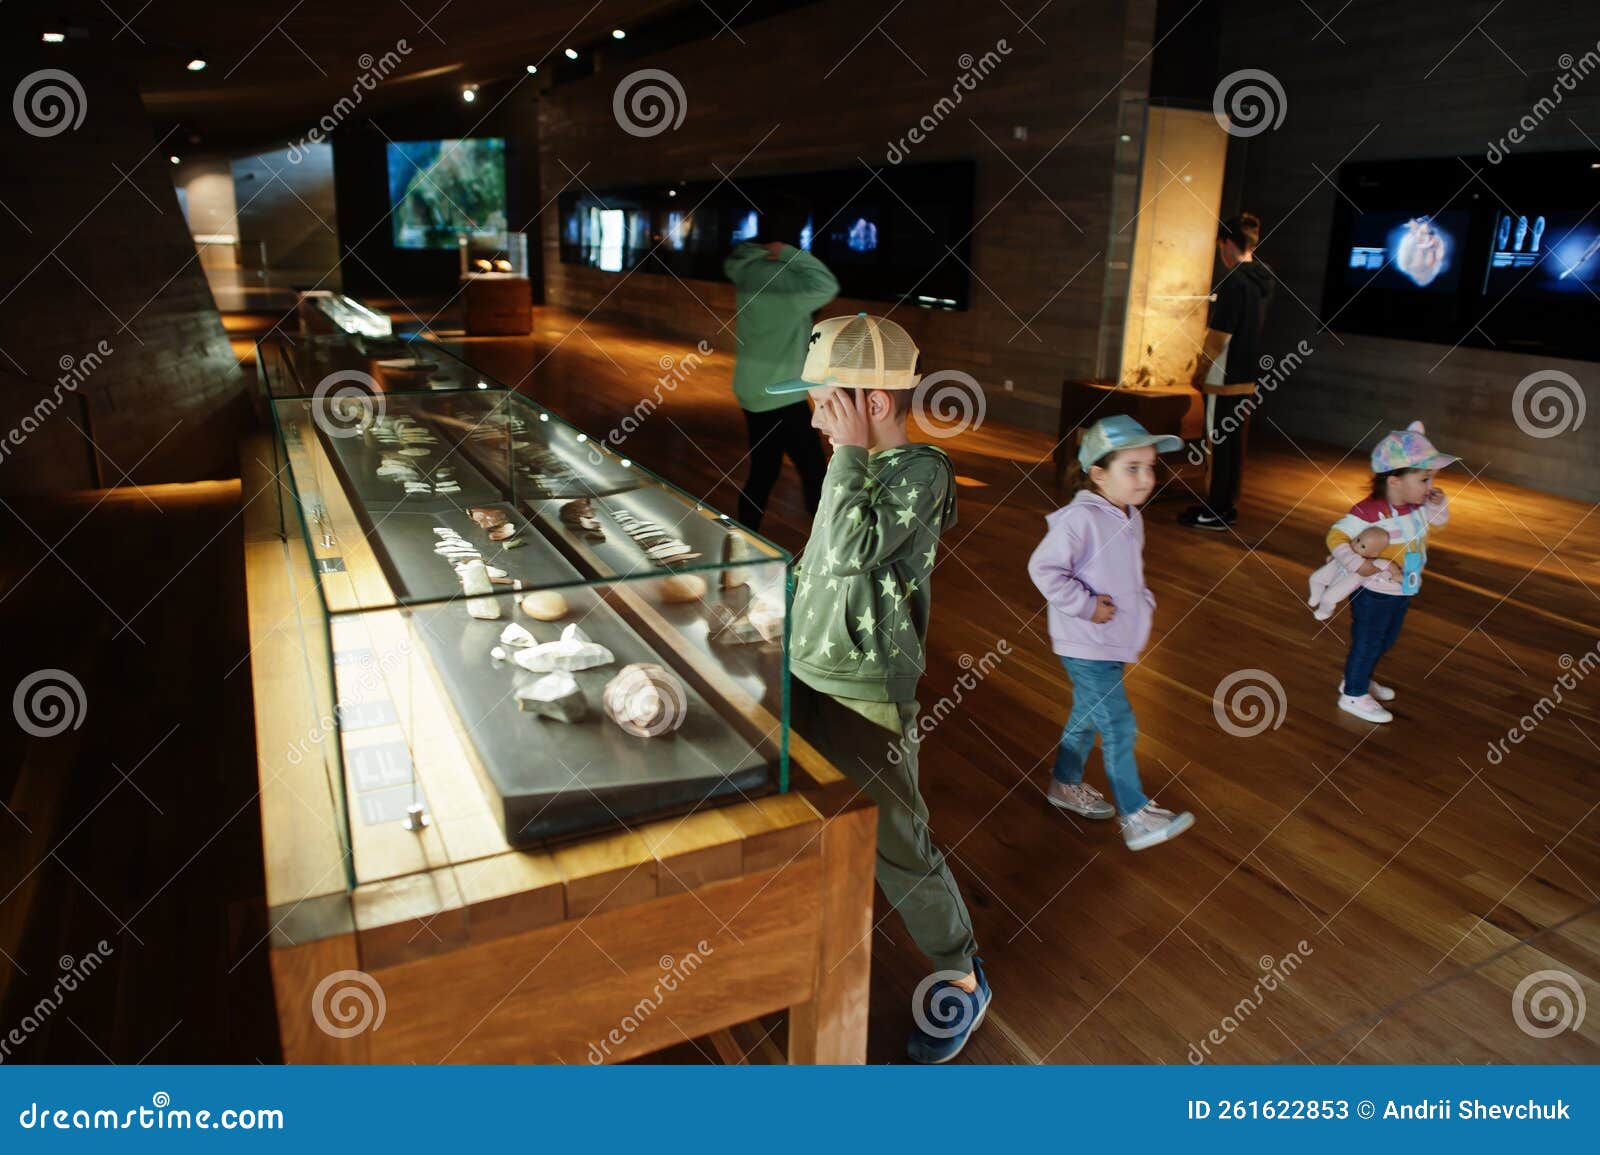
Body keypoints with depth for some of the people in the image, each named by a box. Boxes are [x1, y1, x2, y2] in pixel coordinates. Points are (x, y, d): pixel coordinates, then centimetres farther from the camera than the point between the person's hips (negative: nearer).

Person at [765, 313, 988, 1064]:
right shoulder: (860, 468, 8)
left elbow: (854, 549, -28)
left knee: (899, 848, 4)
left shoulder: (920, 470, -15)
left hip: (865, 699, -8)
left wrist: (849, 451, -20)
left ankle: (963, 979, 25)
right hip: (806, 680, 8)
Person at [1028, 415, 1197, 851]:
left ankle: (1066, 784, 41)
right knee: (1119, 728, -5)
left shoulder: (1131, 518, 7)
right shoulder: (1079, 518, -22)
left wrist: (1145, 601, 6)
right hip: (1086, 646, -9)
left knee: (1087, 717, 22)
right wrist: (1085, 605, -22)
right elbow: (1043, 567, -25)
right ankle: (1136, 818, 5)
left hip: (1113, 644, 9)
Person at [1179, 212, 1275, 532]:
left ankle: (1215, 513, 4)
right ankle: (1227, 506, 23)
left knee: (1218, 443, -2)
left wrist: (1200, 371, -7)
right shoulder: (1263, 280, 10)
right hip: (1247, 378, 9)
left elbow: (1219, 334, -16)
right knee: (1234, 443, 15)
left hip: (1224, 379, -9)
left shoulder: (1234, 280, -16)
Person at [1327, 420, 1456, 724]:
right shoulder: (1368, 512, -29)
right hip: (1374, 593, -8)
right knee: (1367, 642, 6)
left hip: (1402, 592, 8)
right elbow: (1335, 537, -28)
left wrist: (1439, 503, -7)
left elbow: (1438, 521, 14)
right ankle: (1354, 695, 21)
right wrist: (1357, 564, -36)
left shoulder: (1419, 506, -4)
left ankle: (1358, 679, 43)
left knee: (1385, 641, 23)